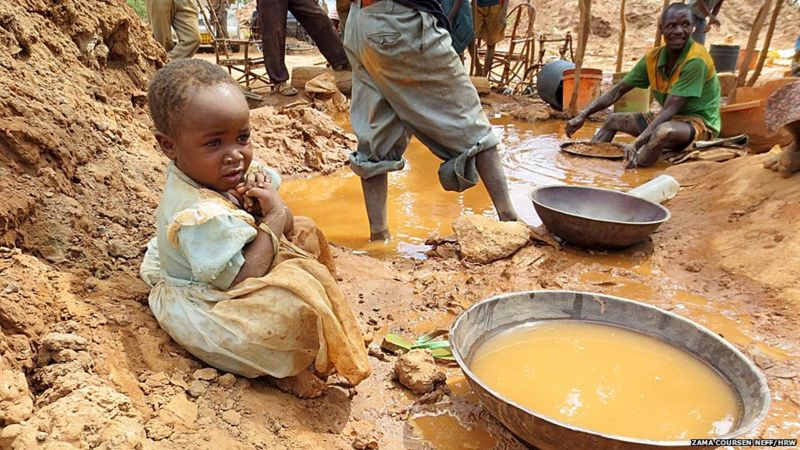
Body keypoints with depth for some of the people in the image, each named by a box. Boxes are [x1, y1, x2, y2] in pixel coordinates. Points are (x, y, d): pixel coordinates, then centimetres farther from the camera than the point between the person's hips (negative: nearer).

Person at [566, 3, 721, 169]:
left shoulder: (695, 60, -24)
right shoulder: (653, 58, -3)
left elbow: (670, 108, -30)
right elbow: (618, 91, 3)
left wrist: (637, 143, -40)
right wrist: (582, 115, -7)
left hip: (699, 123, -8)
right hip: (669, 119, 8)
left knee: (664, 131, -40)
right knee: (614, 120, 12)